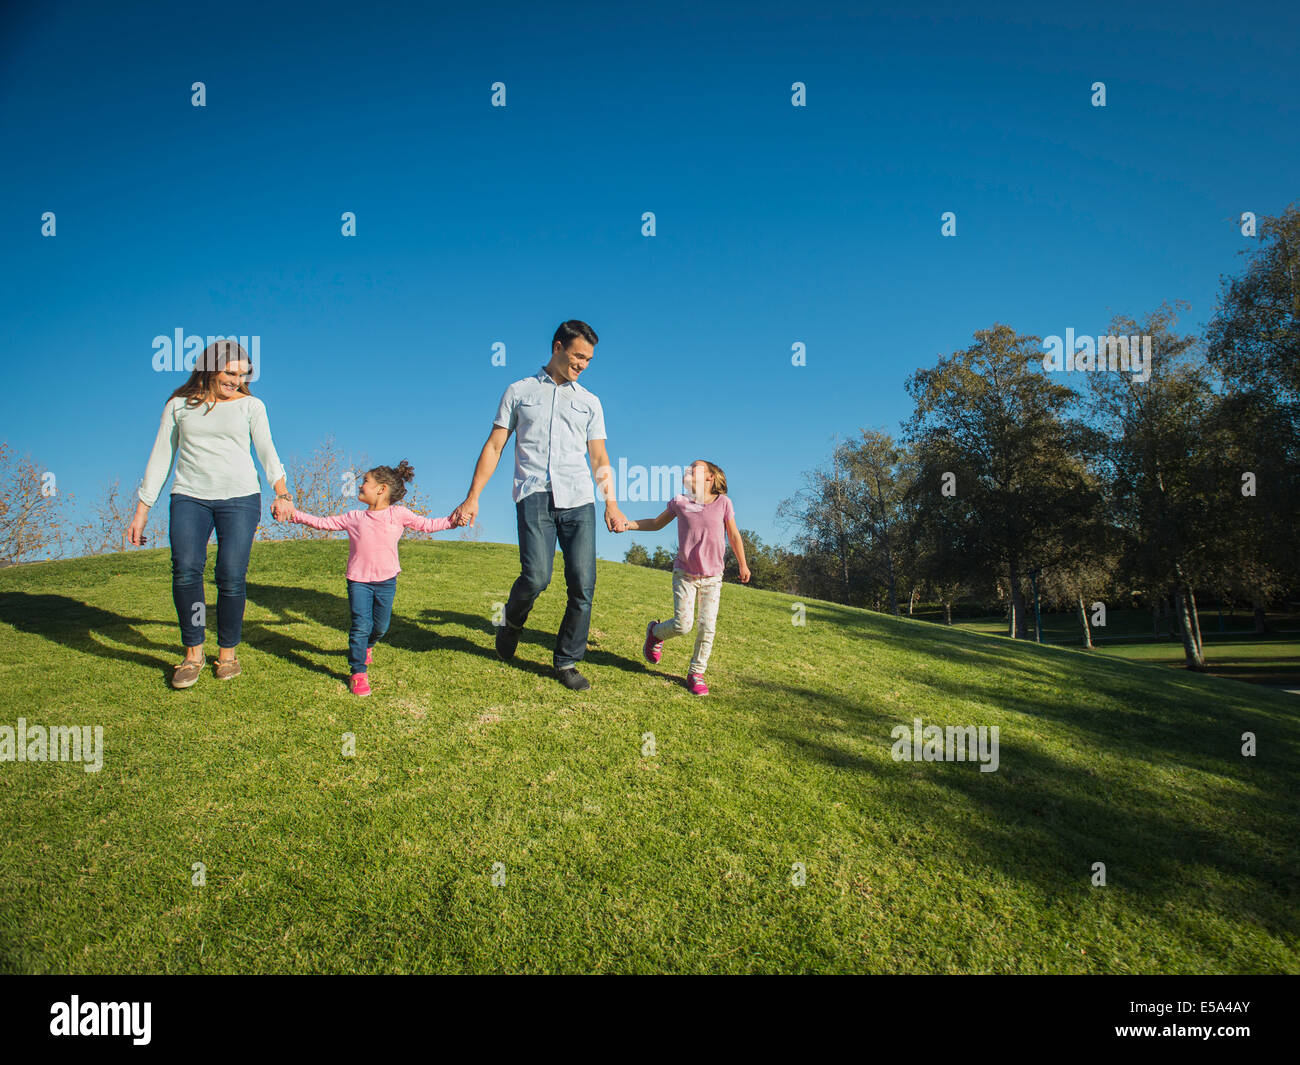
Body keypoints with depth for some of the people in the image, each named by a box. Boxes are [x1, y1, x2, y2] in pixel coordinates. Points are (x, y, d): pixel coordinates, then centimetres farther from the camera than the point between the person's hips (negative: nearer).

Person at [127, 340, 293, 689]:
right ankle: (193, 653, -1)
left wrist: (281, 493, -18)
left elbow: (267, 451, 0)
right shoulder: (179, 405, 13)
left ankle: (228, 653, 9)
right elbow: (160, 458, 14)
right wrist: (142, 511, 11)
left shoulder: (251, 405, 11)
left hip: (240, 498, -1)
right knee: (185, 570, -17)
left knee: (231, 577, -9)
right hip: (189, 498, 1)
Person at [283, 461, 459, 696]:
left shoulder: (399, 514, 2)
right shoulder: (354, 518, 6)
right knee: (360, 626, -8)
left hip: (386, 581, 0)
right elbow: (323, 523, 12)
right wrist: (296, 515, 5)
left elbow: (426, 525, 8)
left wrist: (452, 521, 0)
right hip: (359, 580, 0)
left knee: (381, 627, 12)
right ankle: (358, 673, 1)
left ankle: (367, 646, 46)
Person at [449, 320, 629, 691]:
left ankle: (566, 662, 10)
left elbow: (599, 457, 19)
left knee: (583, 584, -5)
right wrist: (472, 498, 4)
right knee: (536, 576, -19)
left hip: (578, 498, 3)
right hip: (534, 496, -2)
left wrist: (611, 504, 7)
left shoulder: (590, 402, 21)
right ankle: (511, 622, 15)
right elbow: (494, 447, 12)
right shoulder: (519, 392, 15)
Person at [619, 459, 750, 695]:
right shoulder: (680, 502, -2)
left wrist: (743, 565, 12)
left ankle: (696, 673, 14)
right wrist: (628, 524, 2)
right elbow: (657, 523, 13)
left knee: (707, 627, -3)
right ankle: (655, 632, 23)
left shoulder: (723, 503, -5)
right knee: (682, 624, -10)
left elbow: (734, 535, 5)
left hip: (712, 577, 0)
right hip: (684, 574, 0)